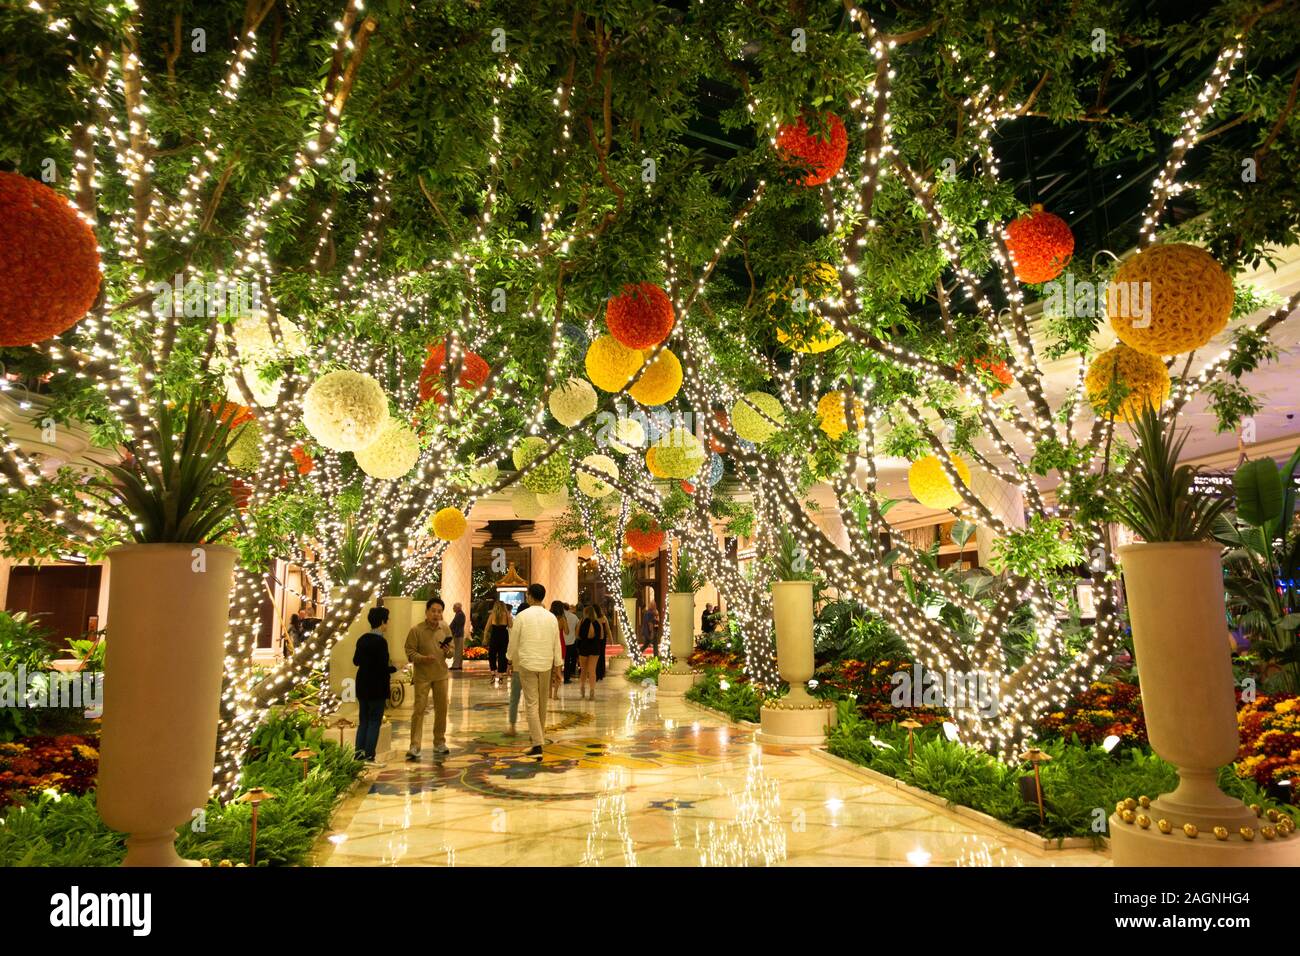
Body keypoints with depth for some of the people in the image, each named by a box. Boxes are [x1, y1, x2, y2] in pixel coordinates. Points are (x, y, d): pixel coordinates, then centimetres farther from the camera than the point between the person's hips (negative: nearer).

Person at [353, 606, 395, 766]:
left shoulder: (362, 639, 5)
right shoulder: (381, 641, -18)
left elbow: (356, 660, 12)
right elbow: (383, 667, -20)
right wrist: (394, 667, -3)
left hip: (362, 686, 8)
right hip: (376, 687, -8)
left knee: (363, 721, 14)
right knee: (375, 722, 1)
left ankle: (359, 755, 17)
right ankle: (369, 757, 3)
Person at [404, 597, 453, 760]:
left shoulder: (445, 629, 2)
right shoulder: (416, 630, -10)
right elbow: (410, 651, -10)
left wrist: (448, 651, -14)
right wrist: (423, 658, -25)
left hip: (441, 675, 4)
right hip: (422, 675, -4)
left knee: (441, 709, 11)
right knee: (418, 710, -5)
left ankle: (439, 742, 25)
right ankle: (414, 746, 0)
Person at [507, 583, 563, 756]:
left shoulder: (522, 616, -9)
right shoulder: (551, 617, 0)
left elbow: (513, 642, -3)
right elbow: (556, 644, 4)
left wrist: (511, 661, 12)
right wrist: (557, 667, 12)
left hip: (527, 664, -3)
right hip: (546, 664, 3)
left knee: (531, 704, -3)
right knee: (542, 703, 18)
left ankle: (538, 745, -8)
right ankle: (540, 734, 33)